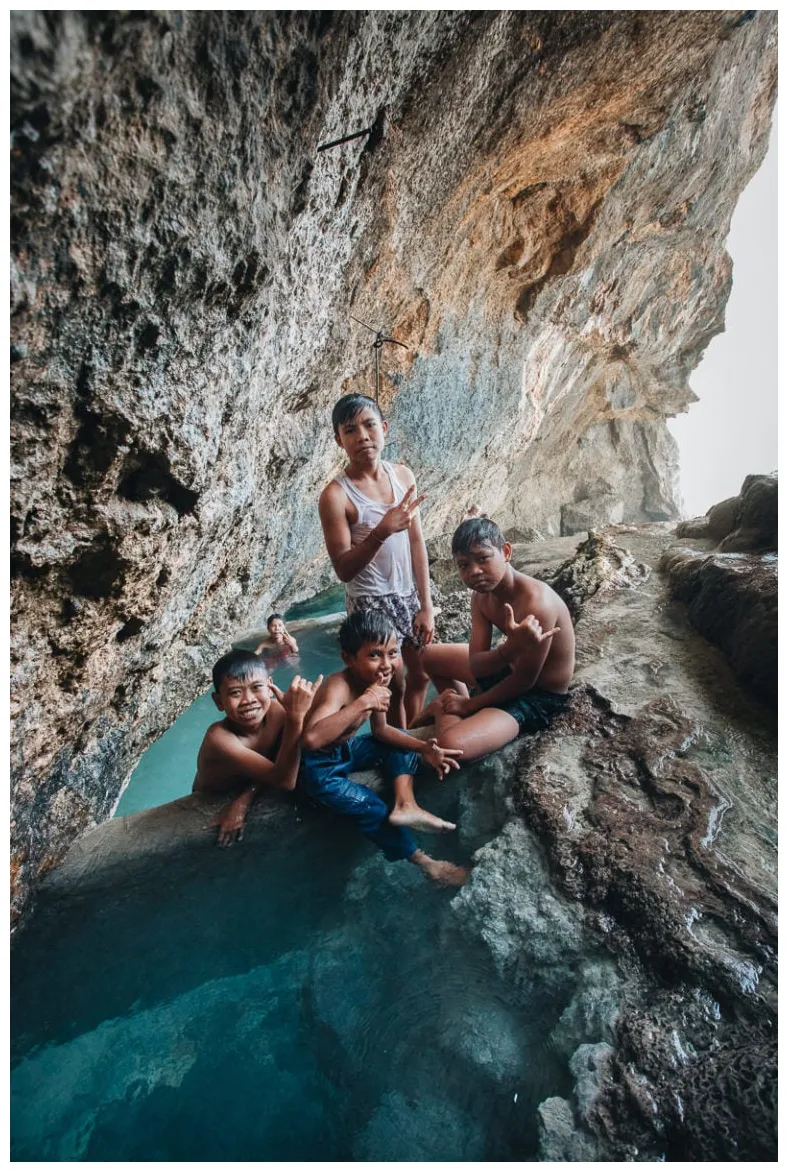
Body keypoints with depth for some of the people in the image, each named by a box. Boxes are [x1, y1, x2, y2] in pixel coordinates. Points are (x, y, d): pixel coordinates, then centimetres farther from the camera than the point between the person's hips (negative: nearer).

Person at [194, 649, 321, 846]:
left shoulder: (277, 710, -25)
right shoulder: (219, 737, -36)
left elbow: (276, 767, -14)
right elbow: (284, 781, -41)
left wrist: (243, 800, -32)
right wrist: (295, 717, -52)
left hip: (254, 794, 3)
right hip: (210, 808, -3)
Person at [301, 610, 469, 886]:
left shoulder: (376, 680, -8)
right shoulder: (339, 687, -33)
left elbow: (380, 731, 3)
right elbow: (312, 738, -49)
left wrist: (423, 748, -12)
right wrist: (363, 703, -47)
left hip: (347, 750, 8)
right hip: (320, 767, -8)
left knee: (403, 742, 4)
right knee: (373, 810, -18)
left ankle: (405, 804, -13)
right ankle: (423, 861, 2)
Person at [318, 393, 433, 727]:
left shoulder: (402, 475, -2)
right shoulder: (336, 495, -18)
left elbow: (417, 542, 0)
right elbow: (344, 569, -19)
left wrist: (426, 604, -1)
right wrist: (382, 531, -34)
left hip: (410, 594, 6)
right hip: (371, 602, -5)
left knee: (420, 676, 20)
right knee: (393, 688, 10)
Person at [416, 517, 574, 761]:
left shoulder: (536, 603, -34)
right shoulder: (481, 596, -9)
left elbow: (524, 680, -23)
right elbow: (475, 666, -14)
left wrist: (469, 703, -11)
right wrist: (511, 648, -37)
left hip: (539, 696, -8)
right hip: (511, 669, 8)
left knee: (451, 745, -27)